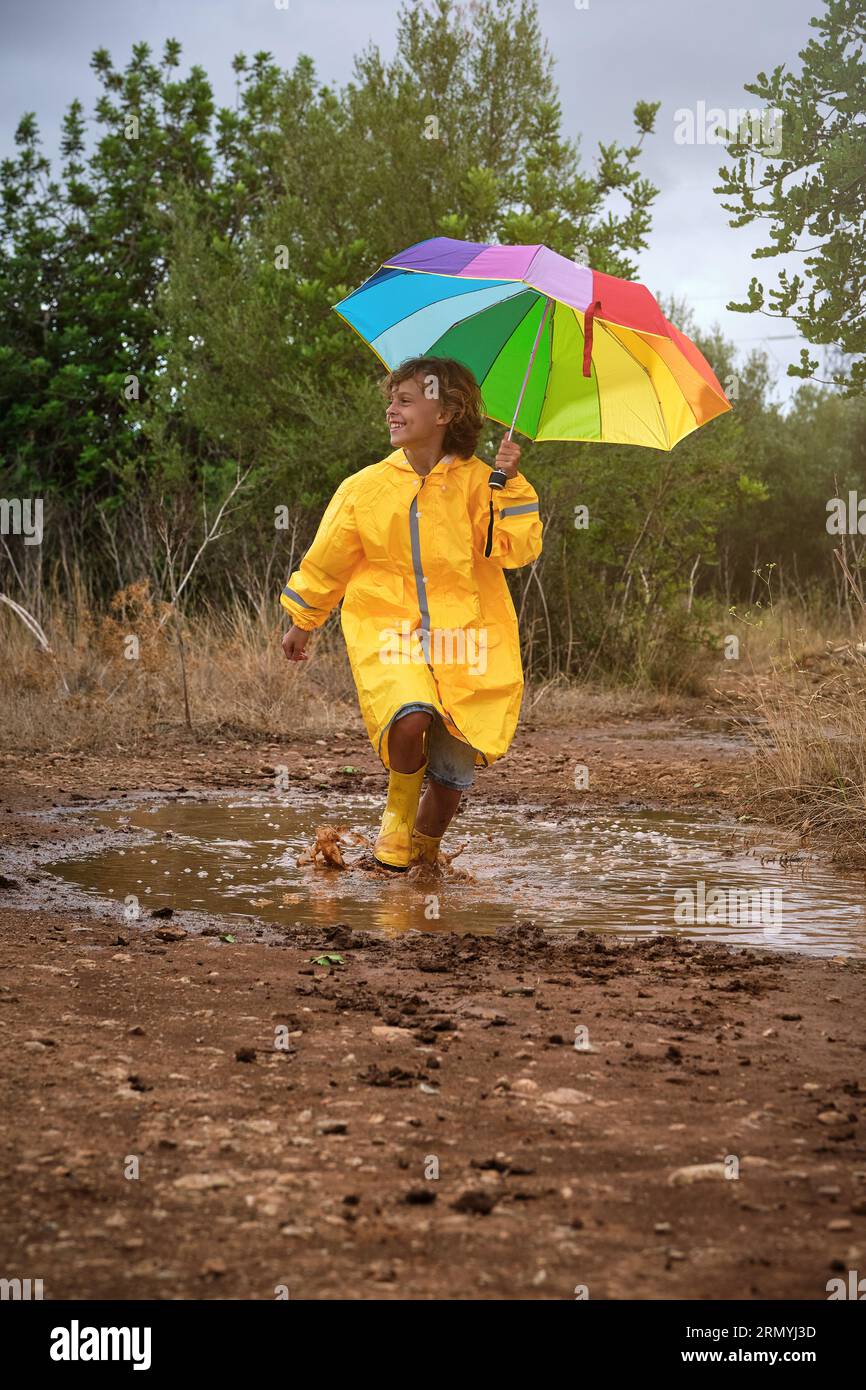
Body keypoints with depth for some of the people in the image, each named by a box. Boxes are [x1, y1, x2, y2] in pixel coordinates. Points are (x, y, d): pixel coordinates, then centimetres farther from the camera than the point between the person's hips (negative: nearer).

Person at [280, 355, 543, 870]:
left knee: (454, 770, 1)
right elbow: (327, 560, 16)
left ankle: (424, 848, 32)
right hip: (390, 634, 0)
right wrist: (302, 623, 26)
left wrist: (511, 485, -19)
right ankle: (399, 809, 0)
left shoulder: (477, 482, 0)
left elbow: (517, 550, -10)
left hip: (465, 639, 0)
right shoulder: (365, 488, 4)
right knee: (411, 718, -30)